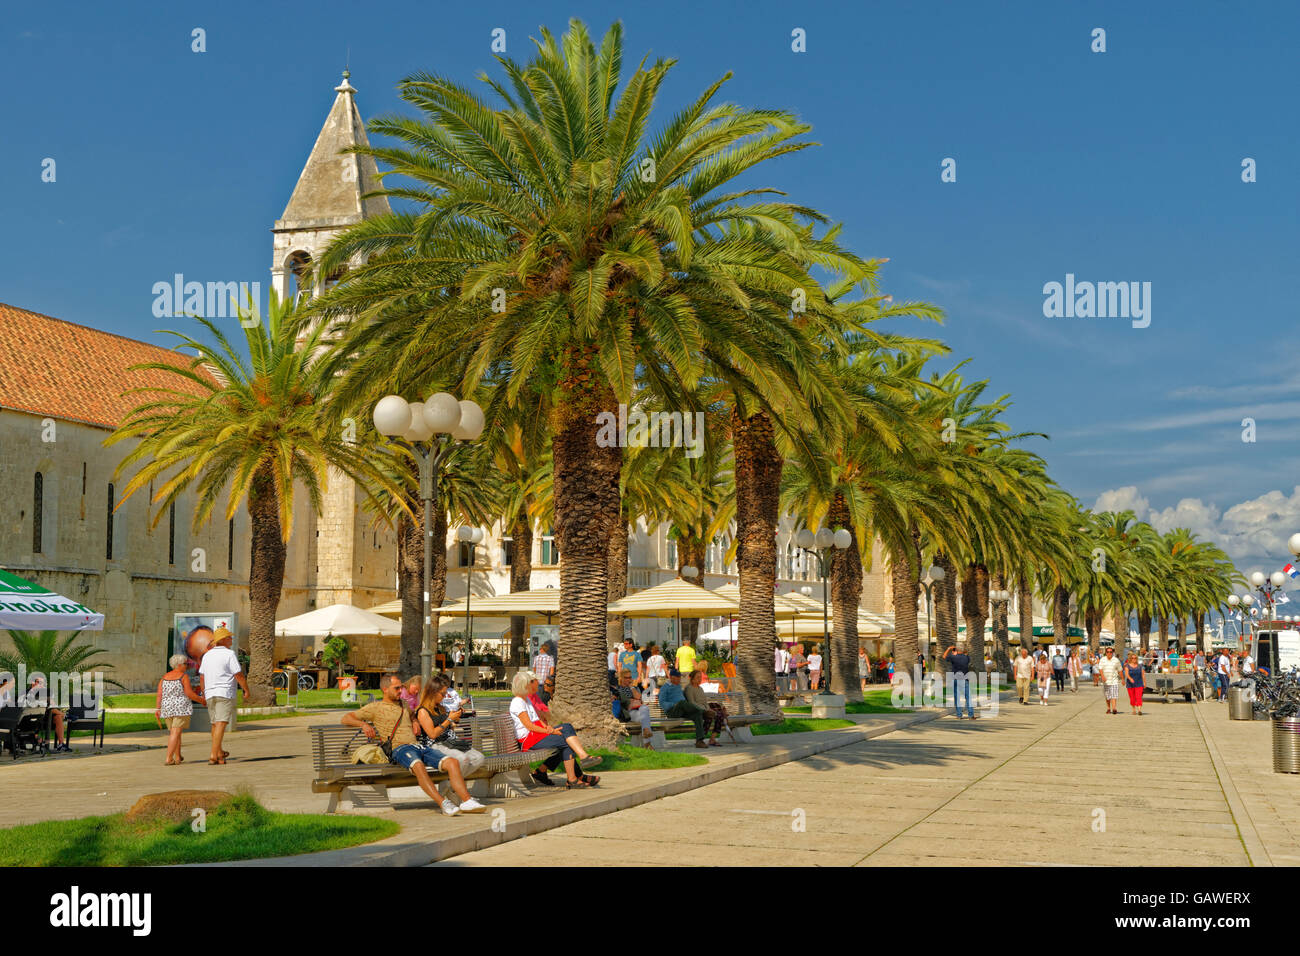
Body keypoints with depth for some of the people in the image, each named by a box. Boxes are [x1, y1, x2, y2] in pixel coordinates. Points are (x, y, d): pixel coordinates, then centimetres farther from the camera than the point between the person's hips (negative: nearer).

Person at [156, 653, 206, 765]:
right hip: (182, 708, -6)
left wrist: (158, 709, -2)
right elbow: (189, 693, -12)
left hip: (167, 709, 6)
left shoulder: (164, 677, 9)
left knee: (173, 732, 19)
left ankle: (177, 757, 25)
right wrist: (202, 700, -1)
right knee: (176, 733, -7)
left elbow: (159, 694, 1)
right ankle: (168, 759, -15)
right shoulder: (184, 676, -7)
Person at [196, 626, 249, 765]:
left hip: (210, 694, 7)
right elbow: (239, 675, -10)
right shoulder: (229, 654, -8)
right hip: (225, 693, -7)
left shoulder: (207, 655, 11)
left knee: (215, 724, 17)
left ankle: (219, 752, 30)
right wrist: (246, 690, 1)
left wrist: (203, 694, 24)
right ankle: (213, 755, -18)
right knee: (221, 723, -10)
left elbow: (202, 677, 14)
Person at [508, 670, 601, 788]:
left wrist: (548, 726, -4)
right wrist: (550, 731, -18)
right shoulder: (517, 702, -12)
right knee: (567, 742, -16)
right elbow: (529, 726, -18)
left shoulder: (527, 699, 18)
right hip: (527, 740, -9)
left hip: (539, 733, 9)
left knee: (567, 727, -10)